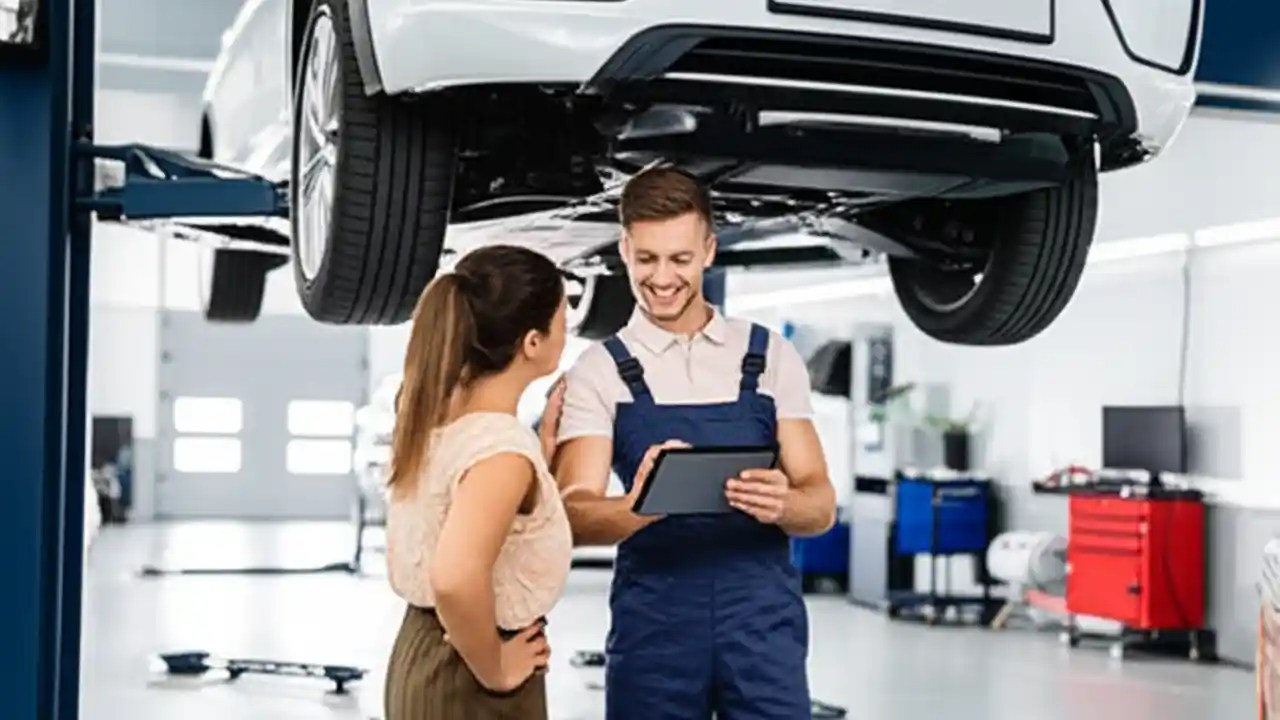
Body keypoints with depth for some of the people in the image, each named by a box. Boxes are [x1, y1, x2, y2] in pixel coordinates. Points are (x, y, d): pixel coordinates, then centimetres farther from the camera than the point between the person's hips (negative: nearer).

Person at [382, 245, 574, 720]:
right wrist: (494, 674, -23)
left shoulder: (436, 414, 2)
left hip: (424, 656, 9)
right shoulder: (501, 443, -24)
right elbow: (455, 579, -39)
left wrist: (540, 452, 9)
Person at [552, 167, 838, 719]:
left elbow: (820, 504, 3)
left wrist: (783, 504, -21)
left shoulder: (771, 358, 6)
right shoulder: (599, 372, 2)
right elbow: (575, 516, -10)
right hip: (652, 624, 0)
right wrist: (640, 507, -32)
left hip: (763, 622, 1)